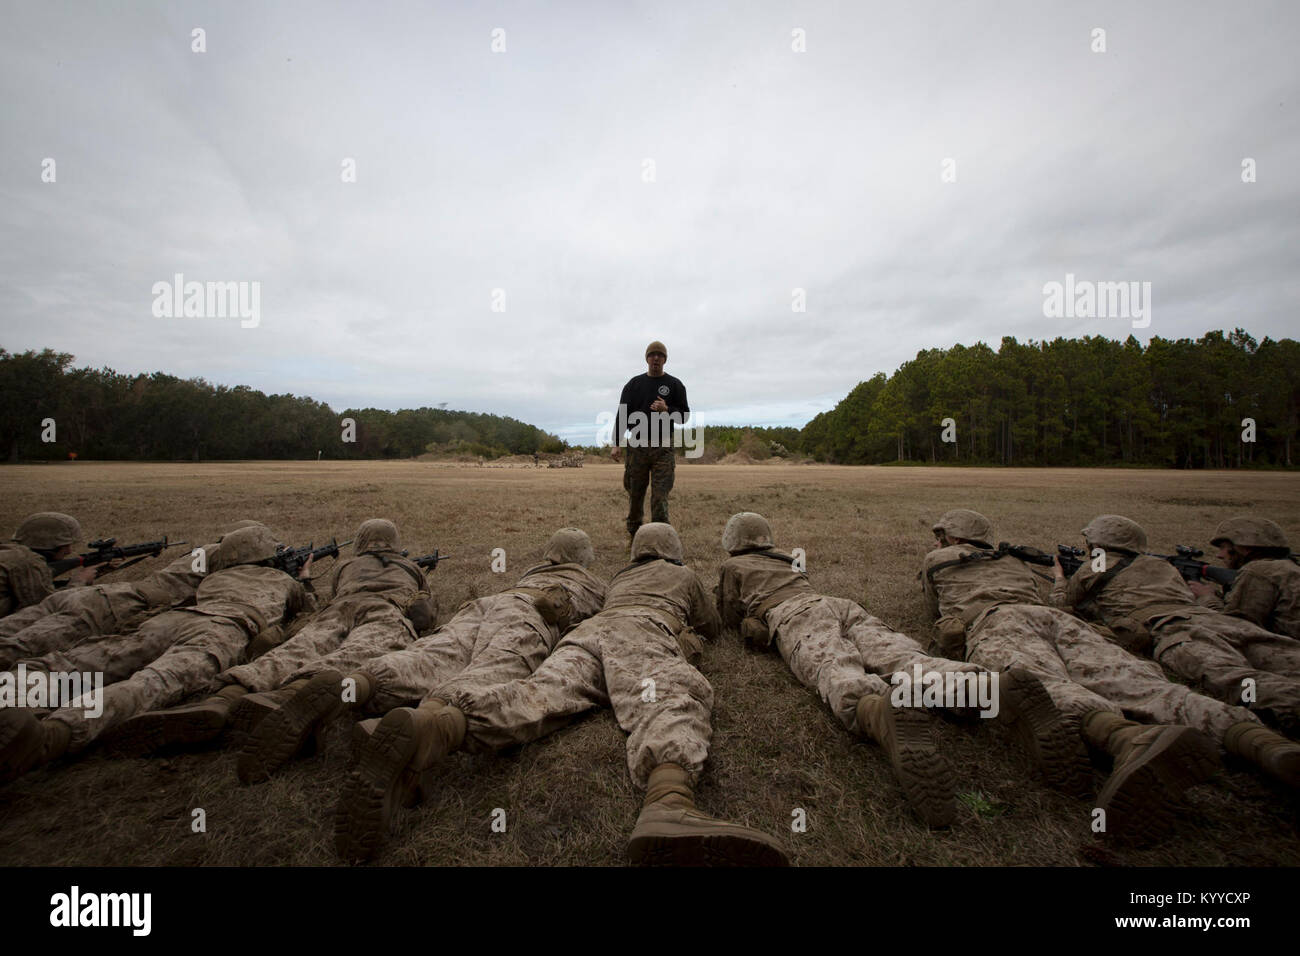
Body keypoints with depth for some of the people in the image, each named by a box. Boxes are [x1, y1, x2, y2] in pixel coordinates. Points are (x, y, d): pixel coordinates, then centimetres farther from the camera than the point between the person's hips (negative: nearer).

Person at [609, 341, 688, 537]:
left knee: (660, 495, -7)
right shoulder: (634, 384, 11)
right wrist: (616, 444, -2)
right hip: (637, 446, 2)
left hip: (663, 448, -1)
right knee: (635, 493, 6)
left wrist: (667, 410, -13)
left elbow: (684, 415, 8)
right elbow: (622, 415, 8)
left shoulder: (675, 385, 9)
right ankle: (633, 535, 20)